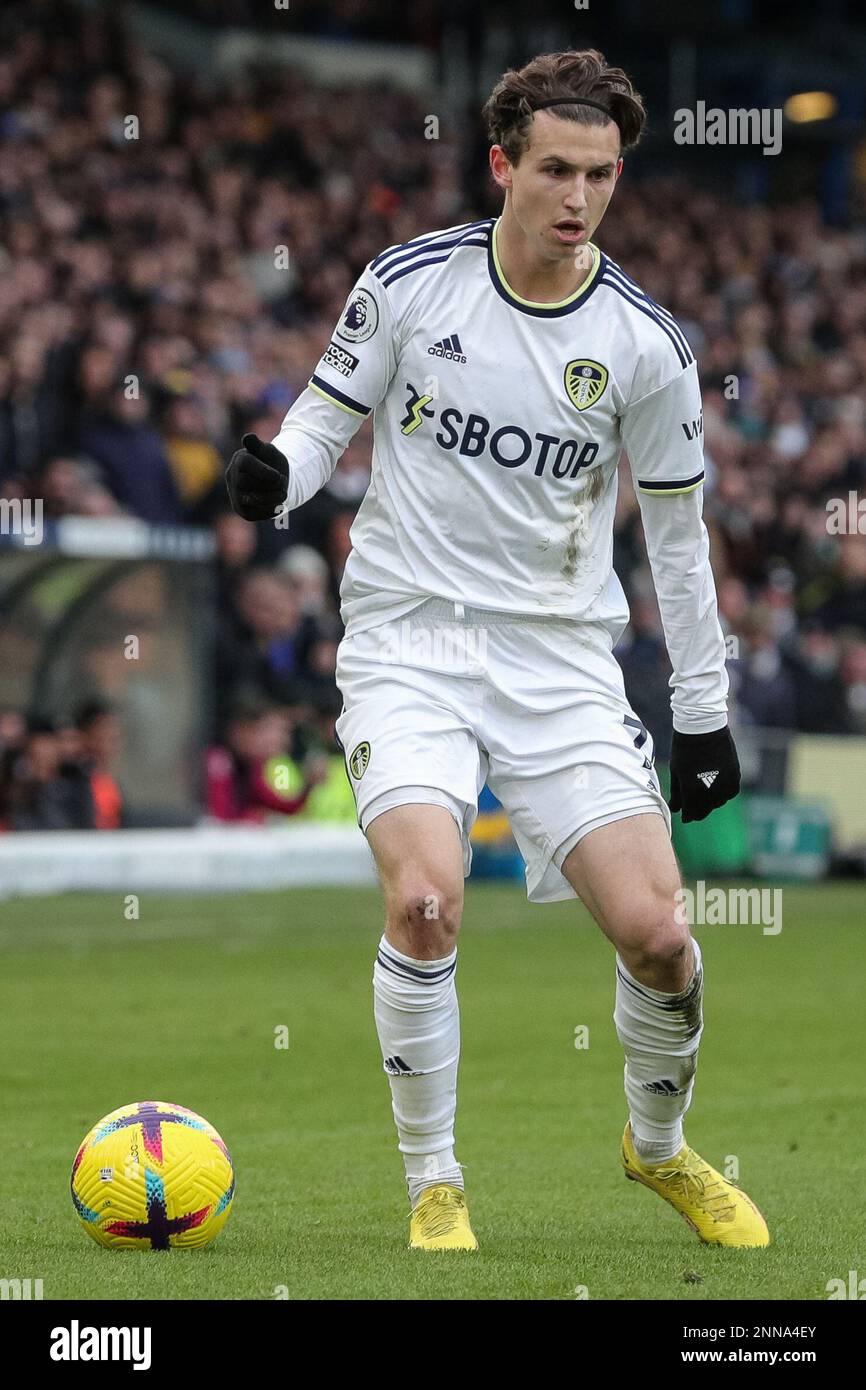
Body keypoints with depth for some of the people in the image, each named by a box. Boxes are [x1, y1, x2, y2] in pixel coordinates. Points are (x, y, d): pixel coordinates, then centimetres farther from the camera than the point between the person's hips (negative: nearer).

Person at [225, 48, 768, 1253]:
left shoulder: (643, 343, -2)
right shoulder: (410, 282, -5)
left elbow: (676, 530, 8)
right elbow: (328, 415, 8)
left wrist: (704, 714, 10)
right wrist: (275, 472, -16)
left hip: (560, 655, 1)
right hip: (409, 640, -1)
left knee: (654, 931, -10)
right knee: (424, 900, -24)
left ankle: (661, 1148, 21)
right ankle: (434, 1185, -5)